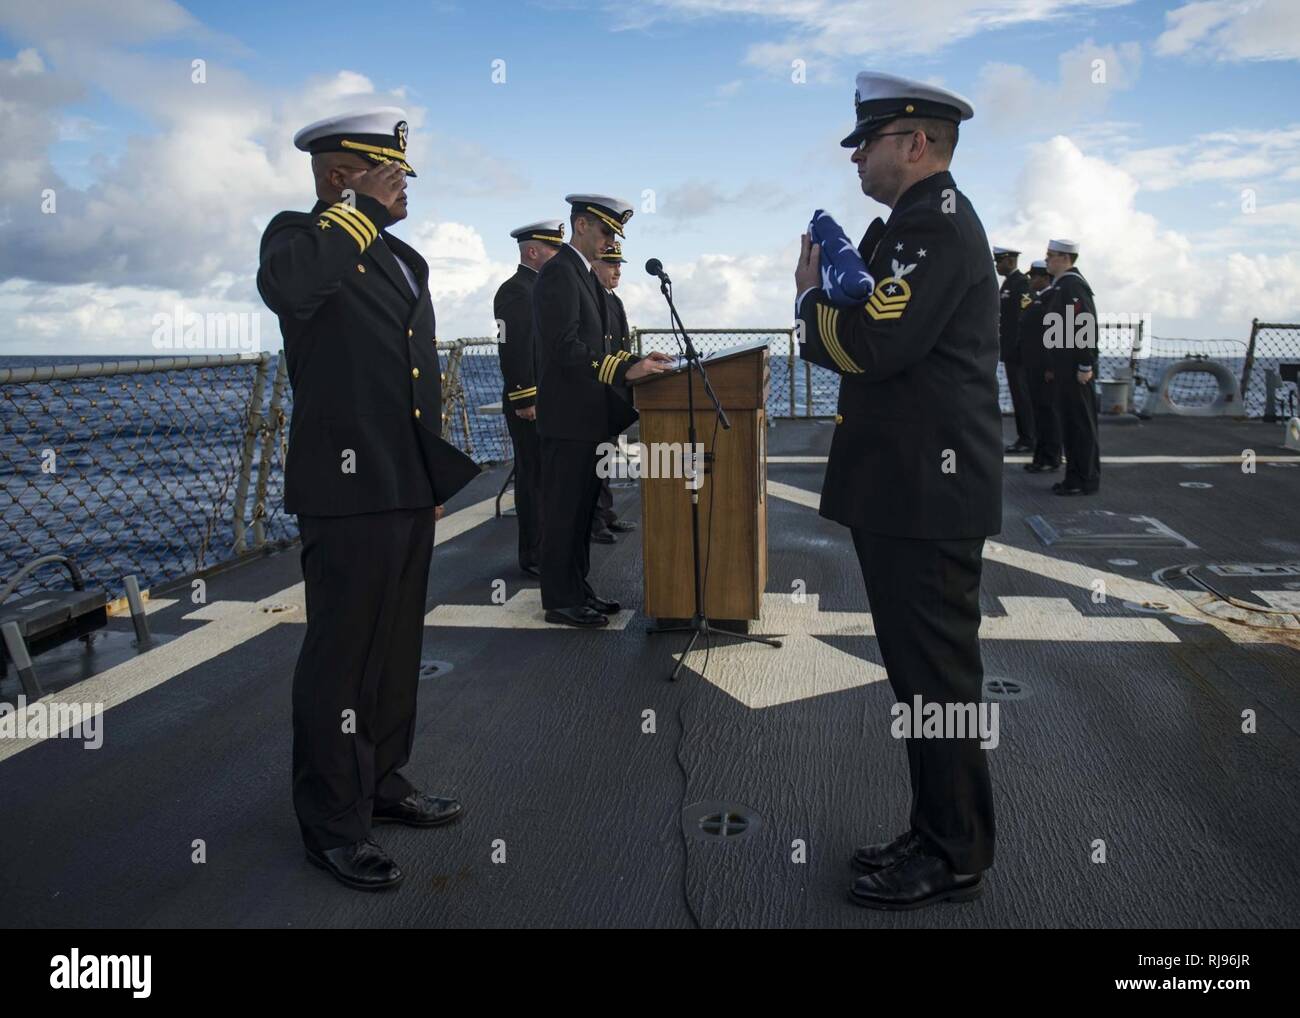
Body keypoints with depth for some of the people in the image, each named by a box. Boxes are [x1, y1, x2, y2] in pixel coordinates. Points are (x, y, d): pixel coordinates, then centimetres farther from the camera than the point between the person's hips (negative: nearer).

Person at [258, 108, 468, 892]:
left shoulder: (400, 256, 18)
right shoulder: (302, 235, -7)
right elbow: (283, 285, -33)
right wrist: (361, 208, -21)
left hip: (407, 488, 8)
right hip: (349, 489, -8)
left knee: (397, 648, 16)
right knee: (343, 653, 0)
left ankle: (382, 781, 31)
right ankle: (334, 820, 13)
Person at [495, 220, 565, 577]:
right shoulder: (514, 291, -11)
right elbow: (512, 350, -18)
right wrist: (525, 400, -22)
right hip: (531, 404, -9)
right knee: (534, 477, -4)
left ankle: (546, 546, 21)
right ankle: (533, 556, 2)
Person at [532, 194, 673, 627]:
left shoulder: (584, 274, 18)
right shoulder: (559, 273, -14)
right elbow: (566, 348, -23)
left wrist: (635, 360, 7)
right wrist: (626, 370, -26)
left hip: (587, 413, 10)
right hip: (568, 414, -10)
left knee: (580, 507, 15)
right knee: (564, 508, -2)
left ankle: (577, 589, 25)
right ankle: (560, 601, 6)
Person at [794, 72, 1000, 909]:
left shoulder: (936, 222, -14)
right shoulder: (921, 221, 19)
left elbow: (872, 345, -24)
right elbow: (871, 340, 16)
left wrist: (811, 296, -7)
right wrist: (830, 294, 0)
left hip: (929, 496, -11)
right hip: (910, 492, 11)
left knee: (938, 679, 0)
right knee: (925, 675, 17)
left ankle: (954, 862, 15)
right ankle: (940, 838, 30)